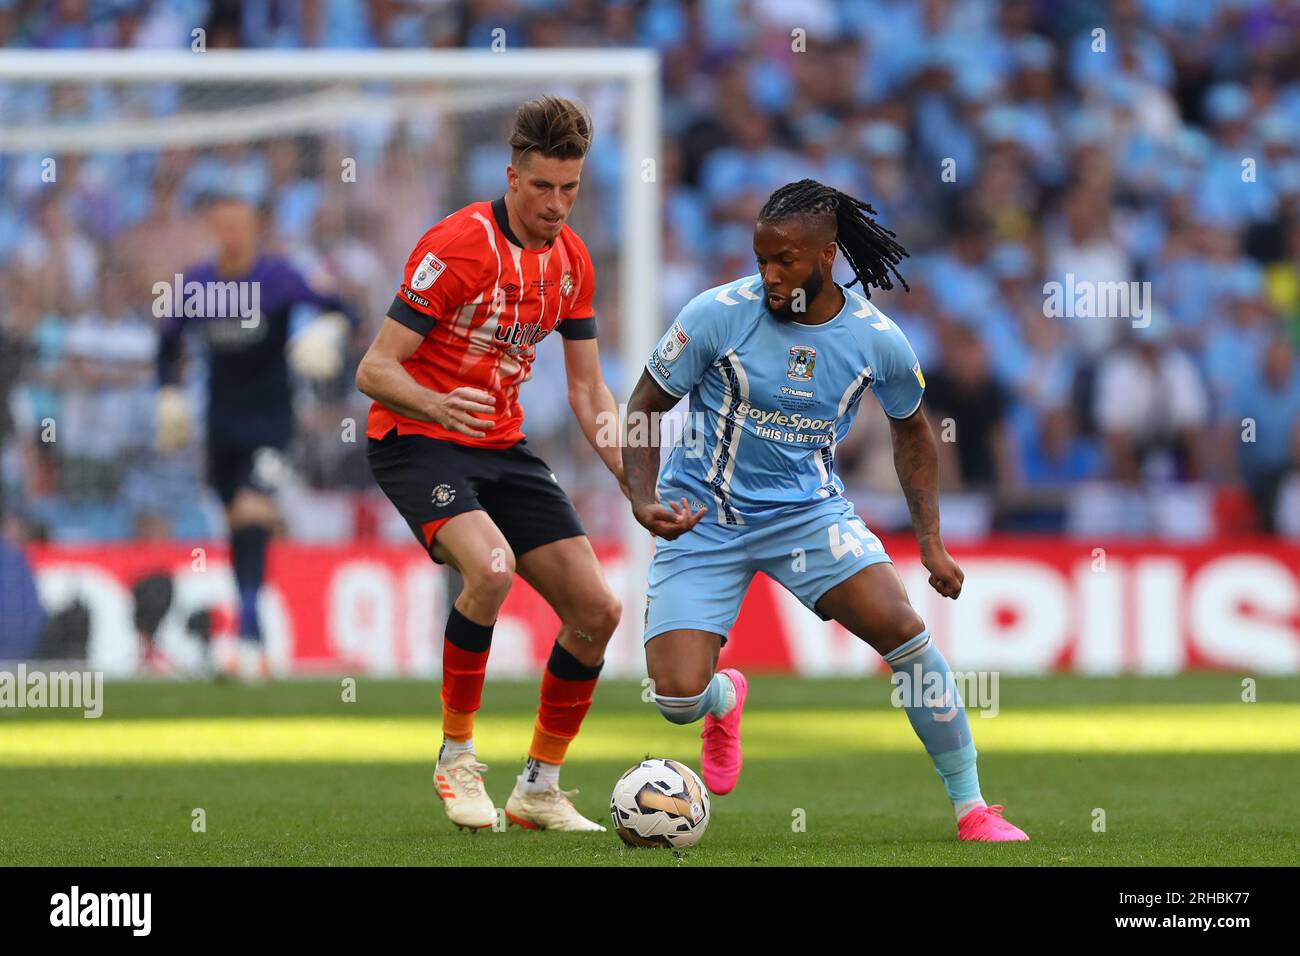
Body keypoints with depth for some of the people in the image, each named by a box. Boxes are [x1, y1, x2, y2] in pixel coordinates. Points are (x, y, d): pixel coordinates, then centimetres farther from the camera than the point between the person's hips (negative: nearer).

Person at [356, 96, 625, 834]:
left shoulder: (571, 259, 3)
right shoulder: (458, 246, -18)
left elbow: (589, 391, 10)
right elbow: (375, 370, -20)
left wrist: (634, 477, -5)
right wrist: (437, 405, -40)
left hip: (503, 447, 7)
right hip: (417, 441, -7)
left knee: (597, 611, 0)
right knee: (491, 567, -33)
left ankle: (541, 787, 15)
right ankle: (458, 755, -15)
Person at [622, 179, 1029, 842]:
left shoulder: (877, 340, -8)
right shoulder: (718, 315, -16)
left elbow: (910, 429, 12)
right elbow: (642, 410, -4)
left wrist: (930, 541, 6)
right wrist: (644, 503, -19)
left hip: (809, 511, 1)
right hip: (702, 516, -1)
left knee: (902, 626, -21)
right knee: (676, 699, -15)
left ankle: (971, 808, -6)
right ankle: (726, 698, 27)